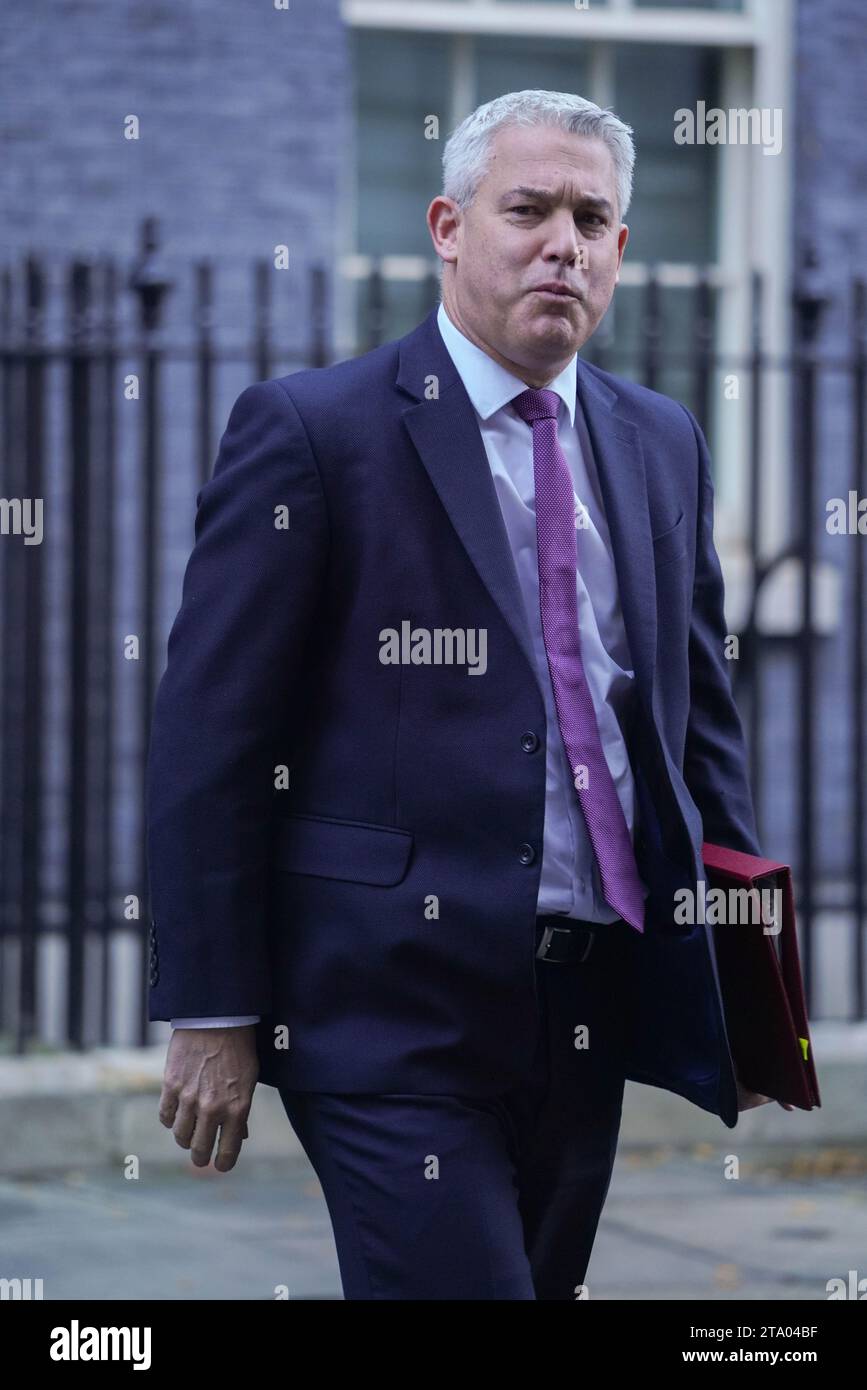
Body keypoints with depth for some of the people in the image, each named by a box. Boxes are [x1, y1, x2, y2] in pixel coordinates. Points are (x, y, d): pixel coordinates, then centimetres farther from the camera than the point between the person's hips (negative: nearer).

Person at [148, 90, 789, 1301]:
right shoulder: (312, 431, -5)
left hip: (589, 1014, 6)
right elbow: (210, 736, -7)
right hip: (396, 1012, -6)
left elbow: (700, 704, 19)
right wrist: (210, 1010, -10)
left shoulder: (663, 446, 13)